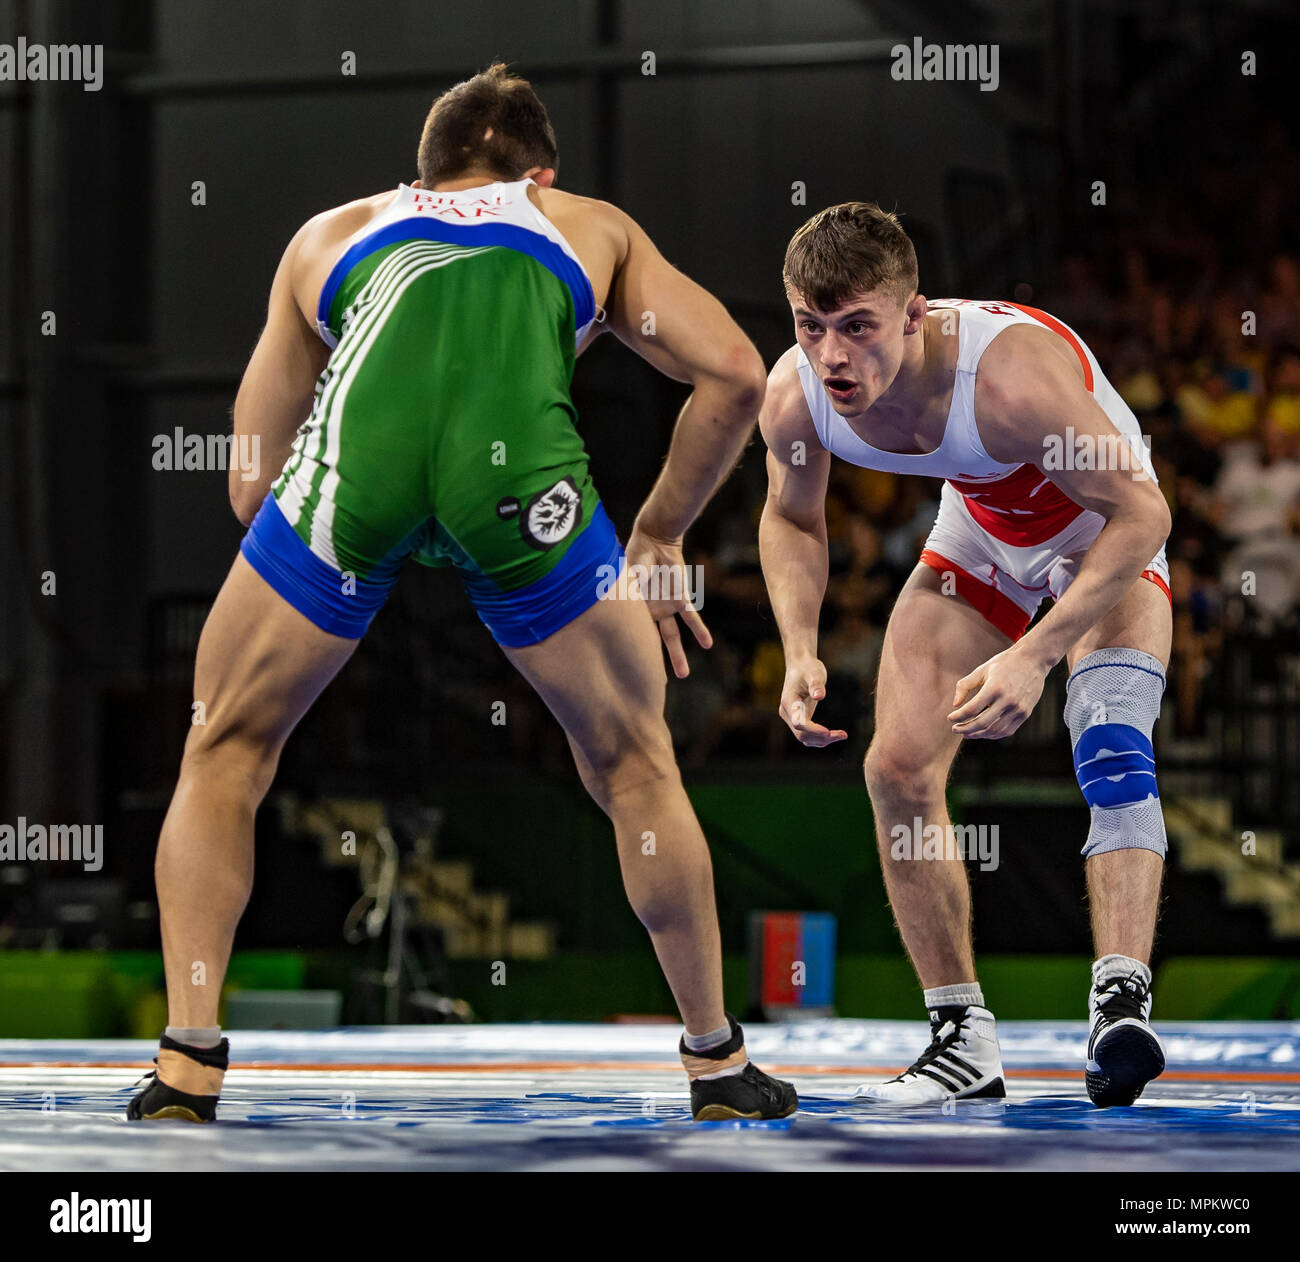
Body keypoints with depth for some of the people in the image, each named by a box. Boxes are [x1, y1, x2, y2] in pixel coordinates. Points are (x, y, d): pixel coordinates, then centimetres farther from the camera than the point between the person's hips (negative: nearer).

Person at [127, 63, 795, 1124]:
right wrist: (659, 539, 34)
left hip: (356, 460, 1)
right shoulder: (594, 228, 36)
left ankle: (189, 1064, 14)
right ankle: (717, 1062, 28)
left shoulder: (331, 233, 37)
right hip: (519, 465, 0)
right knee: (634, 765, 22)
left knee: (225, 753, 23)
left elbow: (252, 488, 36)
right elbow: (735, 373, 25)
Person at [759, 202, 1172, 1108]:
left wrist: (1034, 656, -41)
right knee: (898, 771, -4)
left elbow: (1142, 513, -33)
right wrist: (801, 652, -19)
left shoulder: (1010, 375, -42)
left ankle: (1123, 1002, -34)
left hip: (1105, 534, -5)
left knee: (1112, 745, -28)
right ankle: (964, 1039, 7)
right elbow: (792, 520, -2)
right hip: (980, 539, 5)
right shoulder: (794, 398, -25)